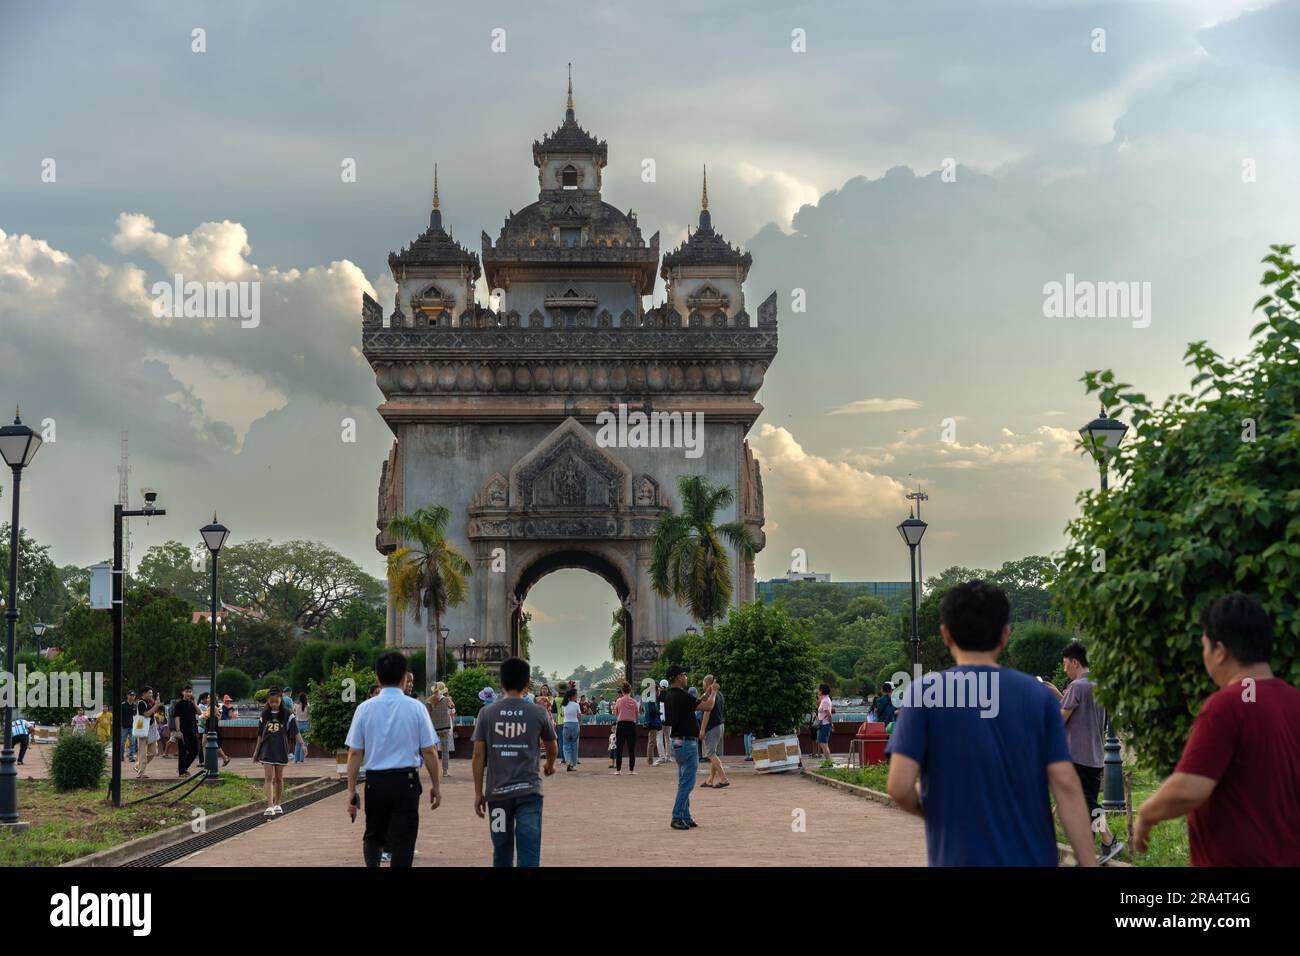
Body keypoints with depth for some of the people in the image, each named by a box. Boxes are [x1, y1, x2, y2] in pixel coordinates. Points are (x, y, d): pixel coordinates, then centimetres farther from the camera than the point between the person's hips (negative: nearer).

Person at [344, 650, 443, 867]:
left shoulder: (365, 708, -1)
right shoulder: (416, 708, -5)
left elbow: (355, 753, 0)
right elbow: (429, 752, -3)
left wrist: (351, 790, 7)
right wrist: (435, 785, 8)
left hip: (374, 781, 1)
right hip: (406, 781, -1)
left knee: (373, 835, 19)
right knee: (403, 840, 6)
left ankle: (372, 862, -3)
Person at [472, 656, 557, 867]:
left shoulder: (487, 713, 0)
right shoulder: (538, 713, 0)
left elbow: (479, 755, -1)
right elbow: (551, 747, 17)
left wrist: (478, 792, 7)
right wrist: (549, 766, 39)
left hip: (497, 792, 2)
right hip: (529, 791, -2)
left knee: (502, 853, 14)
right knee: (528, 853, -3)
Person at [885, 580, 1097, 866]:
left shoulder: (924, 691, -7)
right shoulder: (1038, 694, 2)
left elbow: (900, 787, -13)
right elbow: (1065, 784, -5)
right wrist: (1089, 863, -3)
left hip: (961, 859, -3)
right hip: (1034, 859, 3)